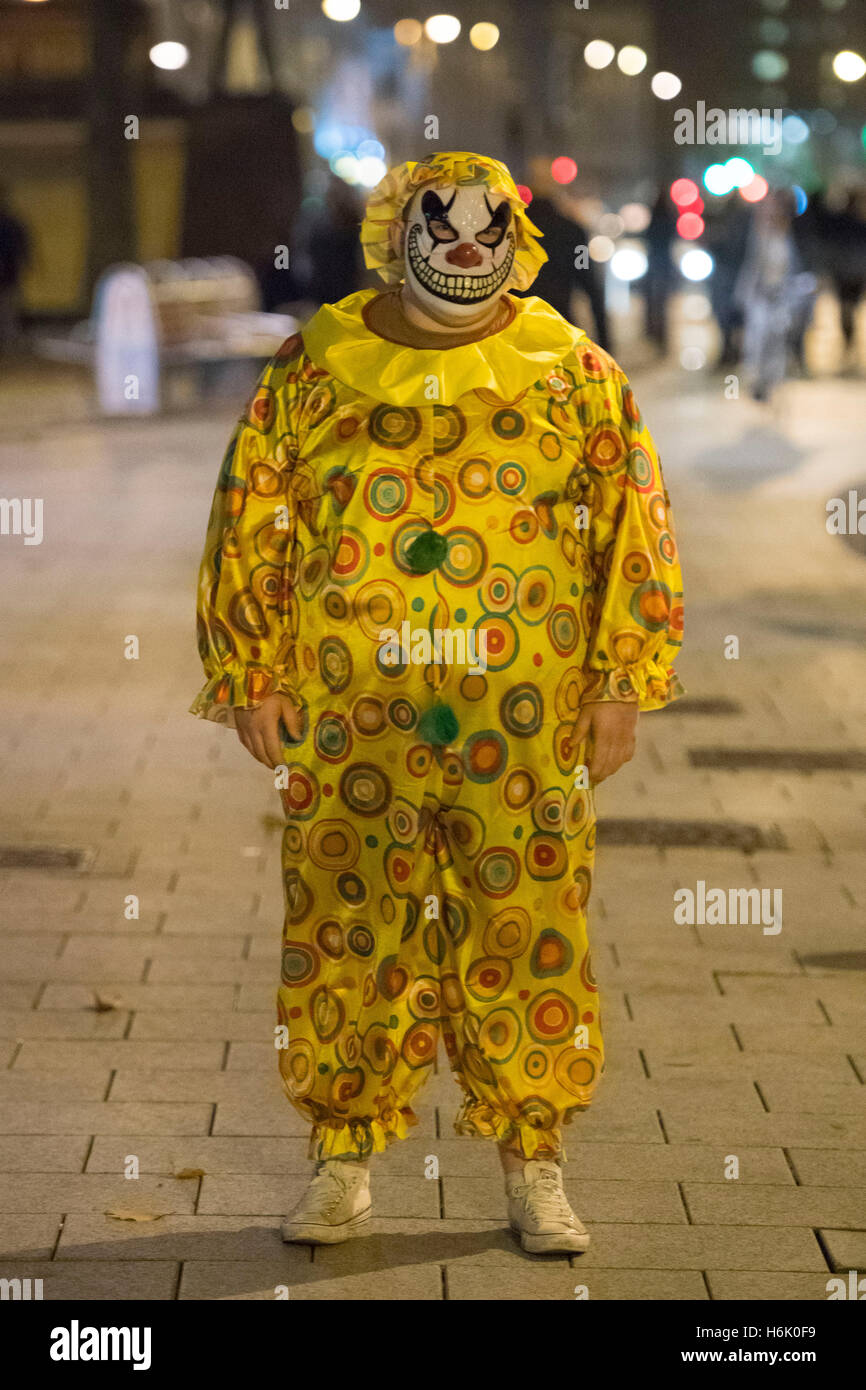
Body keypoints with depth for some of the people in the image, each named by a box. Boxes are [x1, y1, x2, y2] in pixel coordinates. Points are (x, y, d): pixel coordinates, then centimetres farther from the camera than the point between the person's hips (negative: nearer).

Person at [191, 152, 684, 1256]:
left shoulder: (571, 372, 5)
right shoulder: (315, 366, 6)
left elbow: (634, 522, 6)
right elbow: (248, 523, 8)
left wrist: (623, 679, 0)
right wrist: (250, 675, 3)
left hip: (524, 726, 0)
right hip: (346, 719, 0)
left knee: (526, 940, 3)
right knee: (346, 937, 5)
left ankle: (534, 1173, 16)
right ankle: (343, 1166, 18)